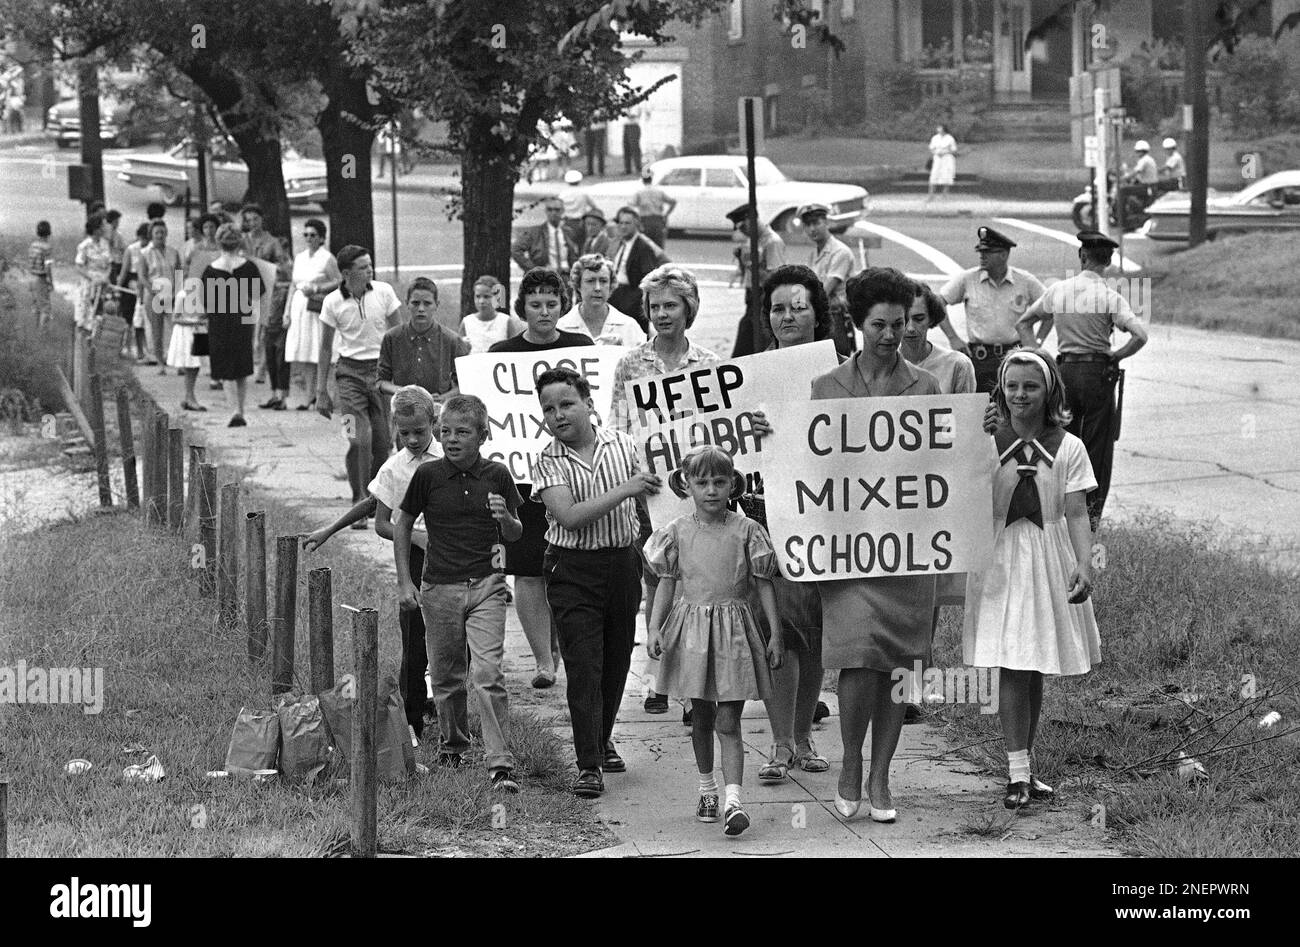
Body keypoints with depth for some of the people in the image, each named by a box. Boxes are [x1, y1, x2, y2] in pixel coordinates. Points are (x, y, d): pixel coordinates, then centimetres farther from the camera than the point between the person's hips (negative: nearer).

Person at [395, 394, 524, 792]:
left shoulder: (496, 476, -1)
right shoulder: (428, 475, -2)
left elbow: (514, 535, 9)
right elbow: (402, 525, 9)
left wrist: (505, 518, -14)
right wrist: (405, 582, 5)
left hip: (486, 584, -1)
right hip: (439, 587, 1)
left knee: (488, 674, -13)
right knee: (446, 676, 12)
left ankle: (501, 763, -14)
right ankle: (451, 742, 36)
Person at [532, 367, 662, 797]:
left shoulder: (622, 444, 2)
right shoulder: (548, 463, -8)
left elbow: (647, 495, 16)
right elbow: (569, 516, -21)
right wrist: (624, 490, -24)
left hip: (623, 563, 4)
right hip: (573, 571, -4)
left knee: (617, 661, 13)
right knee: (584, 666, -9)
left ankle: (602, 740, 35)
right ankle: (588, 765, -8)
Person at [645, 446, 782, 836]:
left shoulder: (746, 530, -2)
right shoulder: (678, 532, 3)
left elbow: (764, 584, 1)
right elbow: (667, 583, 6)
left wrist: (775, 635, -1)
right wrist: (654, 627, -5)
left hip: (734, 630, -2)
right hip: (691, 628, 2)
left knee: (728, 722, -8)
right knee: (701, 717, 14)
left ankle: (733, 800, -15)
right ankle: (707, 790, 28)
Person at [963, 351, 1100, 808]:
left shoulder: (1068, 448, -1)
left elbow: (1076, 513, -4)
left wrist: (1084, 565, -16)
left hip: (1050, 561, 1)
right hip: (1000, 561, -1)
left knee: (1035, 670, 9)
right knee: (1011, 667, -7)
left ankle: (1024, 766, 19)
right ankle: (1018, 772, -7)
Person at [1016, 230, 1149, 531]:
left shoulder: (1057, 291, 4)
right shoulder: (1109, 297, -9)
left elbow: (1023, 323, 14)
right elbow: (1140, 335, -19)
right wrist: (1116, 356, -4)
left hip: (1064, 370, 3)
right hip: (1097, 371, -3)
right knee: (1097, 446, 5)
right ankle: (1091, 514, 5)